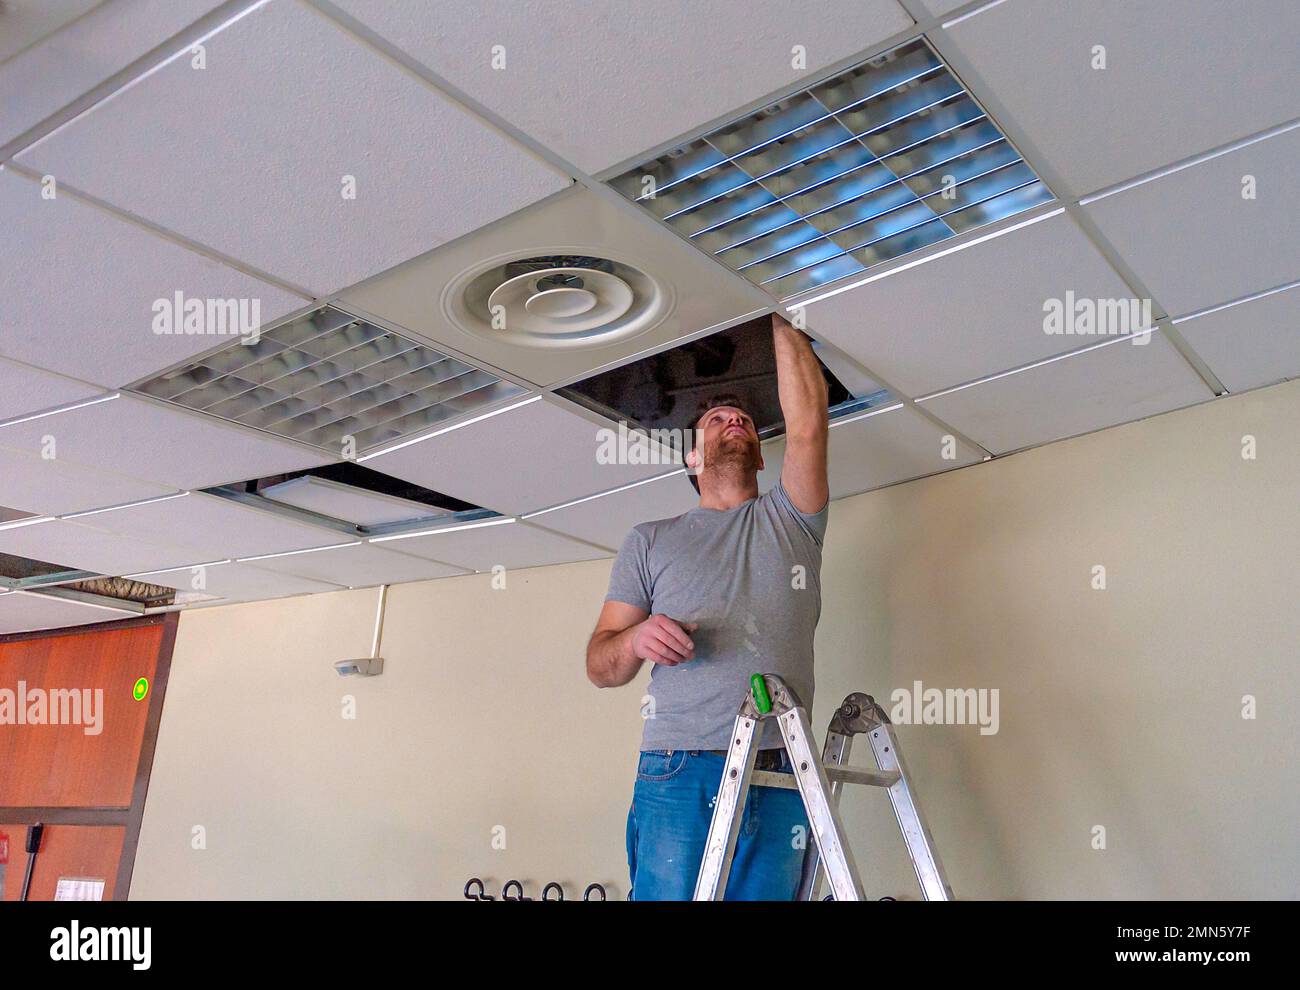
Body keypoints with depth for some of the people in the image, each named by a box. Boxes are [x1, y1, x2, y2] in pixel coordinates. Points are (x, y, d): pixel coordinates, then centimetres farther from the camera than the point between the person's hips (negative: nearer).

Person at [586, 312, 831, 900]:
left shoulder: (790, 522, 18)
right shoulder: (651, 541, 16)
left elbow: (807, 426, 2)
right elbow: (600, 667, 11)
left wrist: (781, 321, 8)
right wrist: (636, 639, -12)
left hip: (782, 781, 1)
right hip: (680, 774, -1)